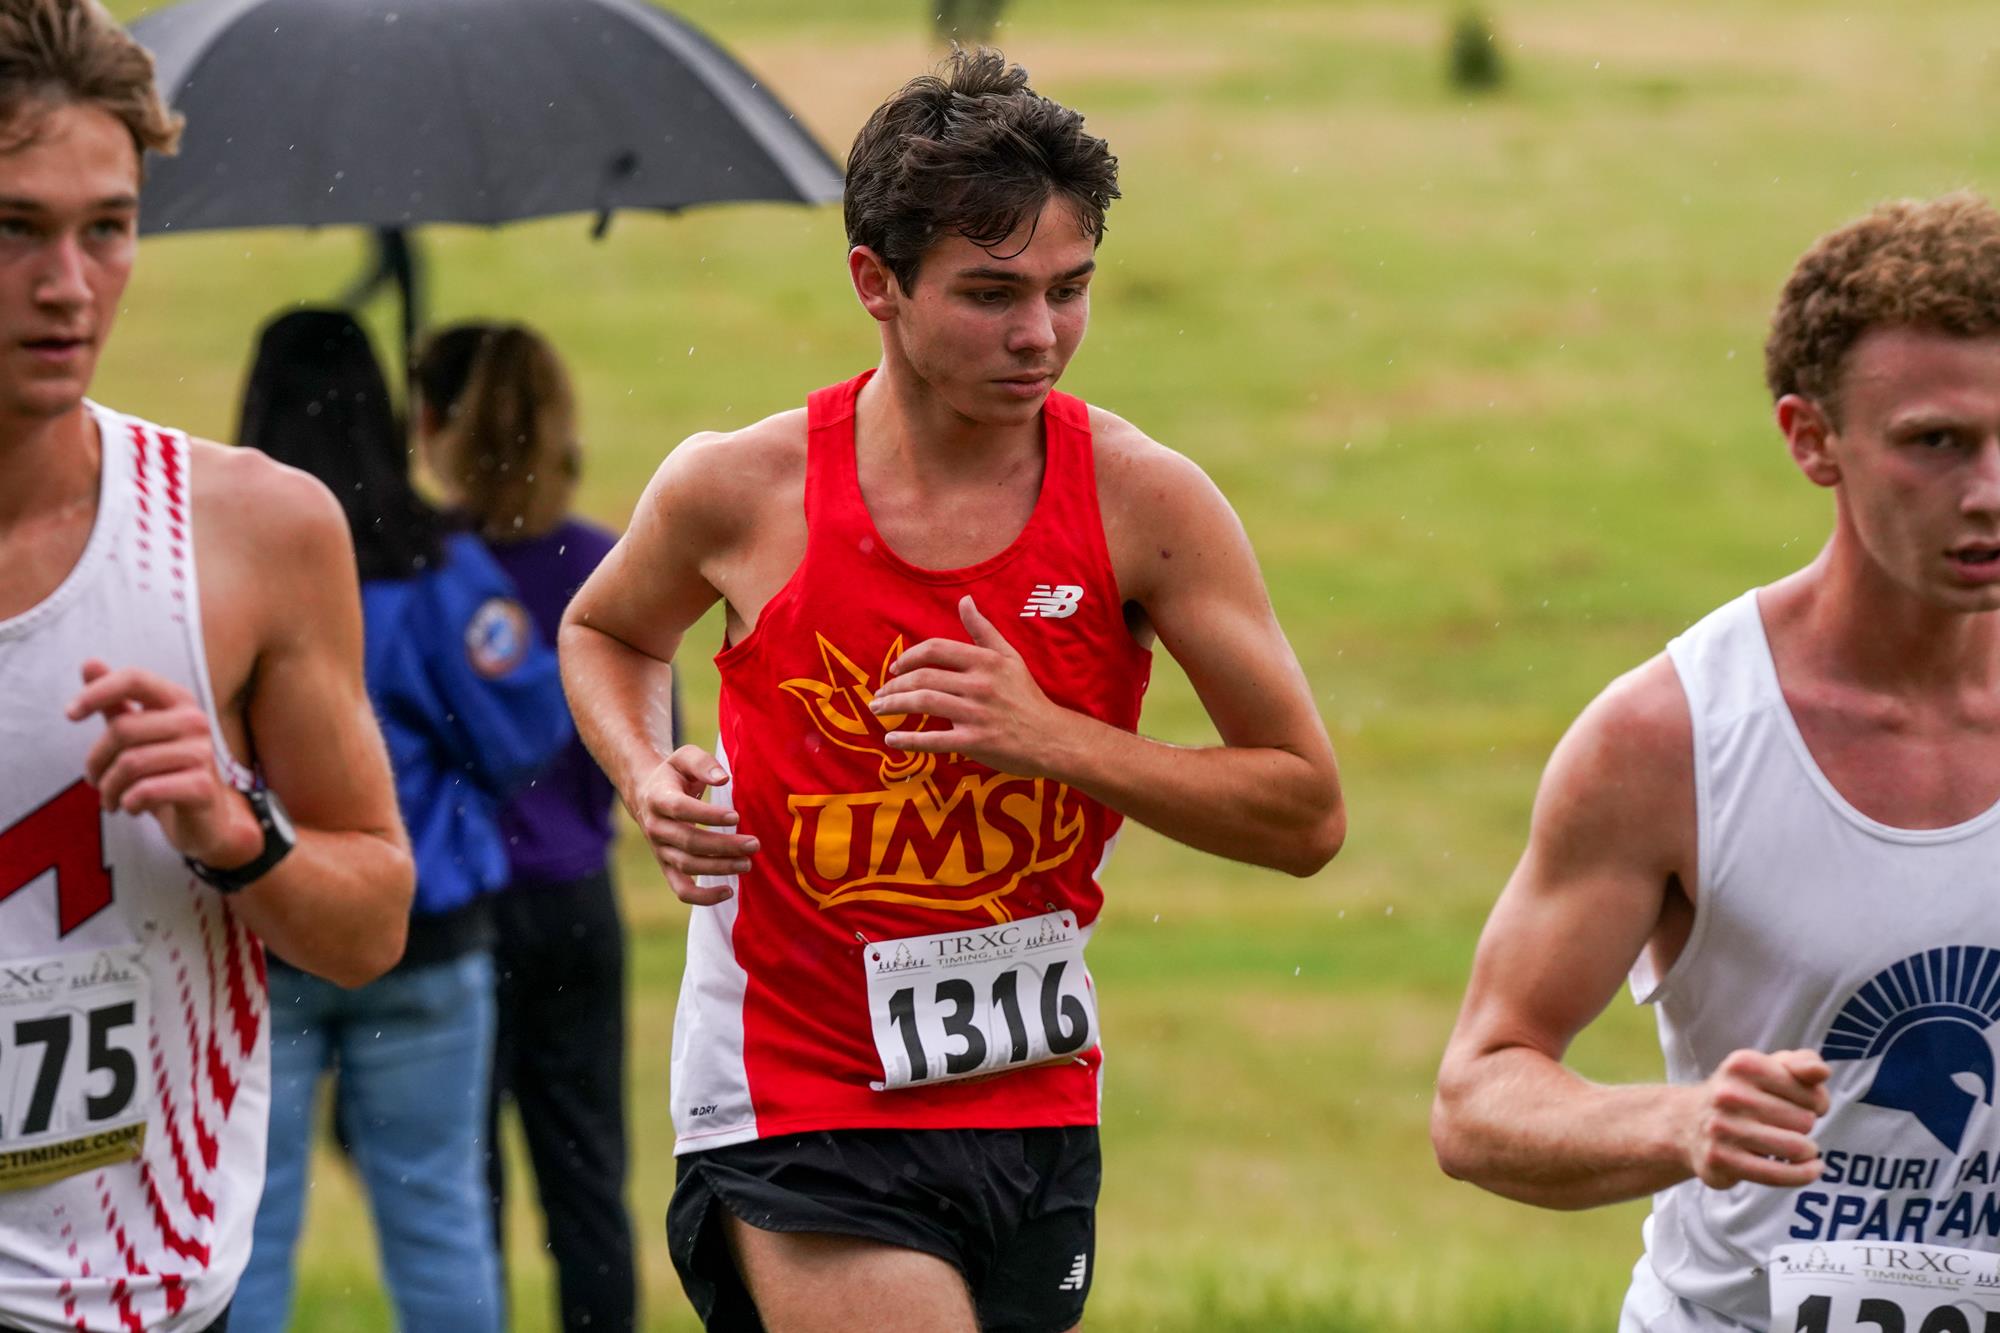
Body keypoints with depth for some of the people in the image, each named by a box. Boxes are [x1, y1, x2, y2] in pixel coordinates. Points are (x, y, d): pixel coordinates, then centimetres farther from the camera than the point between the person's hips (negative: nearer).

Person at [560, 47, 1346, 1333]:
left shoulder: (1142, 502, -7)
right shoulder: (741, 491, -7)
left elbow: (1306, 813, -6)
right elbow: (607, 631, 17)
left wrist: (1055, 738, -18)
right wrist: (649, 778, -4)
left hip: (1034, 1098, 3)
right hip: (795, 1114, -3)